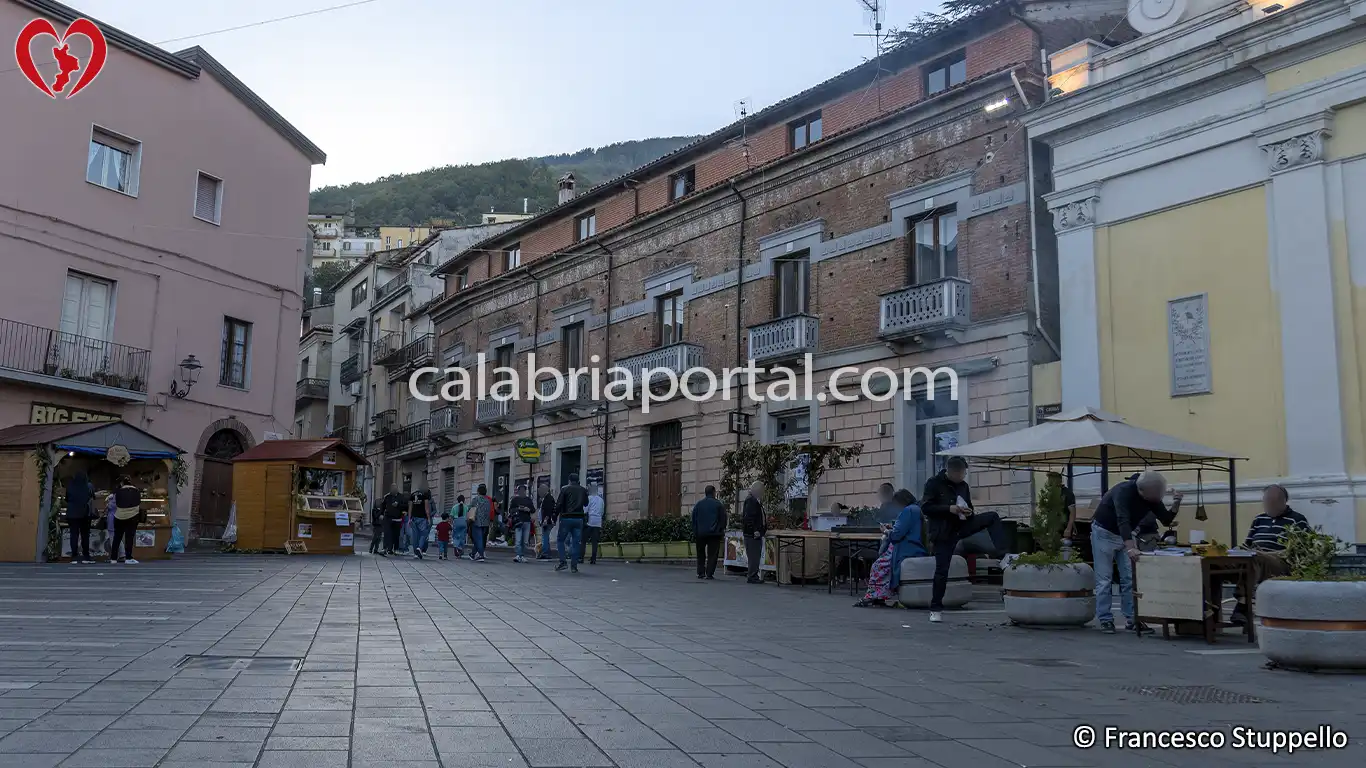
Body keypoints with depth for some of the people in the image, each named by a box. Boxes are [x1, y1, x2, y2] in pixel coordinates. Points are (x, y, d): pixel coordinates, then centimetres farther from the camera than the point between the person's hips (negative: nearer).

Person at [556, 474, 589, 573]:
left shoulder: (565, 489, 0)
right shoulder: (583, 490, 9)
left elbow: (559, 504, -5)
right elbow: (586, 504, 18)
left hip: (566, 518, -2)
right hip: (579, 519, 2)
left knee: (561, 540, 11)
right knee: (576, 542, 4)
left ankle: (562, 562, -2)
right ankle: (574, 566, 1)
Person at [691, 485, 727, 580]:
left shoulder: (698, 505, 6)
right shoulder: (719, 504, -2)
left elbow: (694, 520, 8)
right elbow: (723, 519, -2)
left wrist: (695, 533, 12)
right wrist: (722, 530, 9)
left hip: (700, 533, 3)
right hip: (714, 533, -3)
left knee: (701, 554, 13)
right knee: (712, 554, 0)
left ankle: (700, 573, 10)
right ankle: (709, 573, -6)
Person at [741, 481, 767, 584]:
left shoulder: (757, 501, 18)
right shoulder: (751, 501, -14)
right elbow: (748, 517, -21)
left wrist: (765, 529, 19)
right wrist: (755, 531, -22)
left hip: (757, 534, 10)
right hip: (752, 534, -10)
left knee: (756, 556, 13)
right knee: (754, 556, -7)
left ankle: (754, 576, 20)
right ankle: (752, 577, -4)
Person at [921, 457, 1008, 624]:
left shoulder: (963, 485, 9)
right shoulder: (934, 483, -7)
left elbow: (969, 507, 20)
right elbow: (925, 507, -14)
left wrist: (970, 512, -5)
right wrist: (949, 509, -22)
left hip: (961, 526, 5)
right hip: (942, 532, -5)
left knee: (992, 517, -13)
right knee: (942, 570, -4)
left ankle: (1001, 554, -20)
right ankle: (936, 609, 7)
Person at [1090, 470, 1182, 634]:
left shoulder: (1152, 496, -12)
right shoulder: (1124, 491, -34)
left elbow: (1166, 520, -9)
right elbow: (1122, 520, -45)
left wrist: (1175, 505, -29)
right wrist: (1130, 548, -57)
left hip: (1126, 534, 6)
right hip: (1104, 532, -6)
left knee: (1130, 579, 3)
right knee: (1104, 579, -3)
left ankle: (1131, 619, 8)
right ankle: (1105, 620, 3)